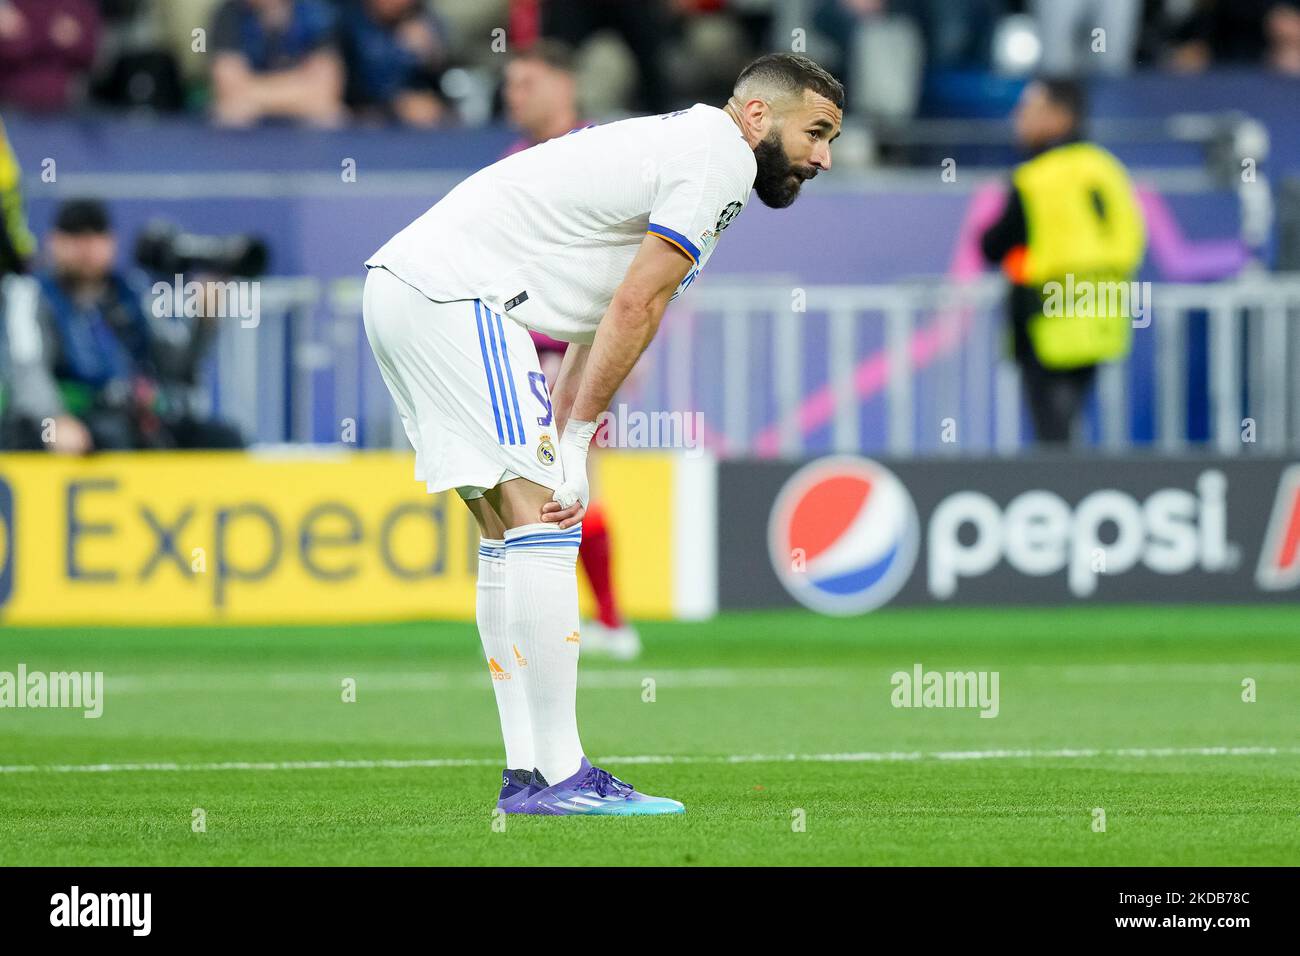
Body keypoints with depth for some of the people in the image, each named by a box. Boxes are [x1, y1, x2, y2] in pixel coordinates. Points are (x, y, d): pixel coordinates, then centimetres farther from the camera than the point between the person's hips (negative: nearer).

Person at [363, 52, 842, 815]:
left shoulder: (678, 145, 24)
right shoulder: (720, 158, -7)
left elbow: (604, 317, 22)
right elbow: (634, 308, -12)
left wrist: (562, 433, 14)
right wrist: (575, 444, -9)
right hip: (453, 293, -11)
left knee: (511, 534, 12)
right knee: (544, 523, -11)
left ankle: (527, 775, 12)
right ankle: (561, 777, -13)